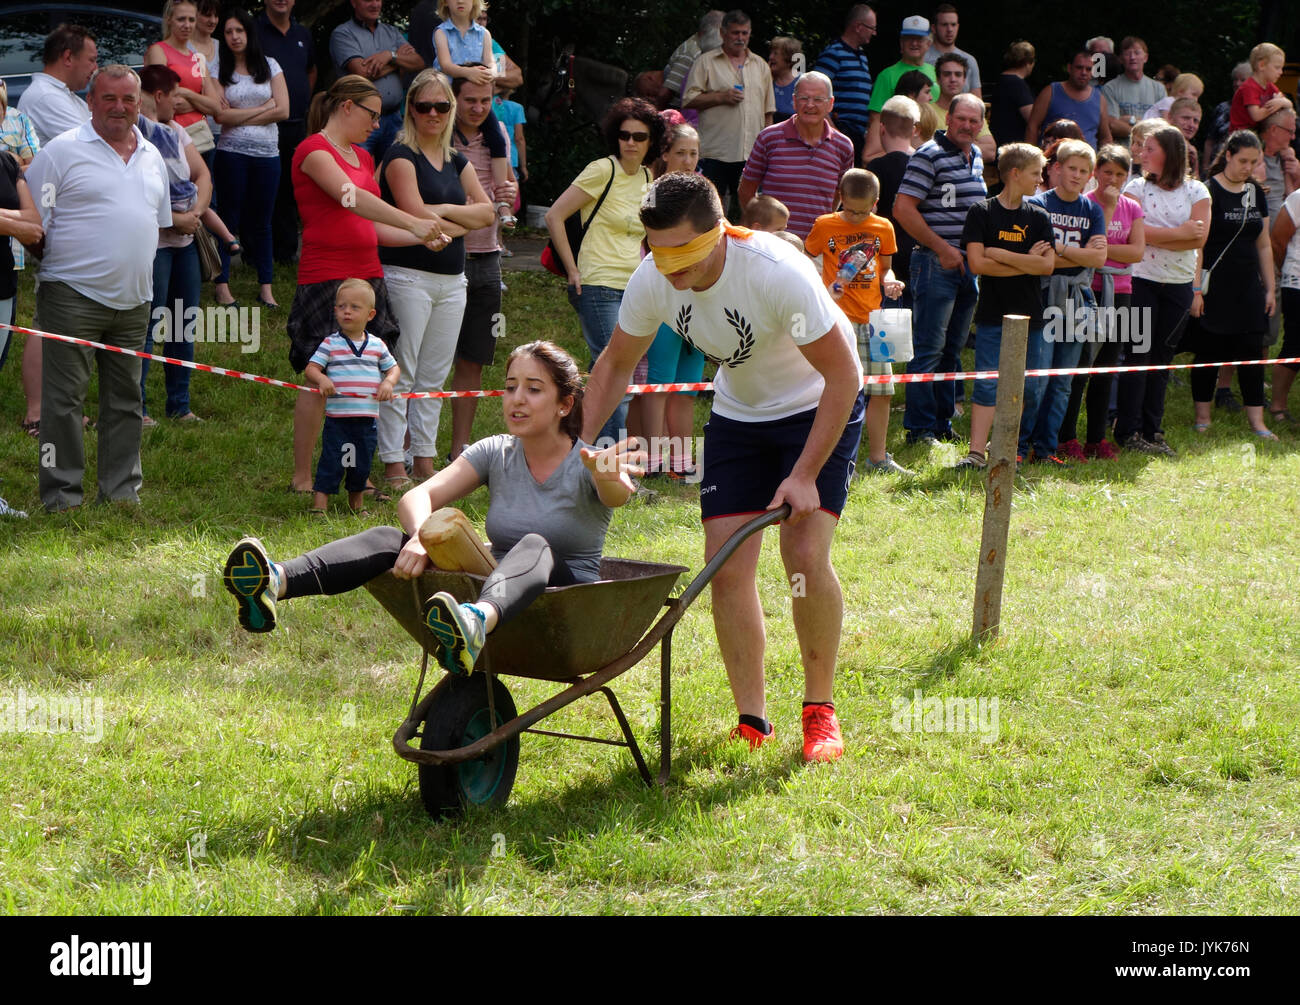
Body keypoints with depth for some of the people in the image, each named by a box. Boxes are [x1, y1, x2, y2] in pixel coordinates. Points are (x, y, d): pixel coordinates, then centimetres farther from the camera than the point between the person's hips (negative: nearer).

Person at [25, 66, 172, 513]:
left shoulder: (152, 157, 15)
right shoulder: (62, 150, -4)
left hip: (133, 302, 6)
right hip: (74, 295, -6)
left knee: (126, 400, 10)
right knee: (64, 399, -5)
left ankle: (122, 490, 17)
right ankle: (61, 496, -2)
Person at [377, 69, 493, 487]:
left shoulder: (457, 162, 16)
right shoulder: (401, 156, -5)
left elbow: (487, 212, 7)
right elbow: (415, 218, -14)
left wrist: (444, 210, -8)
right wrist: (464, 221, -3)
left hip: (452, 280, 7)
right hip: (408, 275, -7)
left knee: (435, 375, 8)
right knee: (400, 374, -6)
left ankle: (424, 460, 14)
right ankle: (393, 466, -4)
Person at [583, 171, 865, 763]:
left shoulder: (778, 274, -35)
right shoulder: (653, 280, -19)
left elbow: (842, 376, -26)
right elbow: (615, 364, 0)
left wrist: (804, 476, -27)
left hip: (819, 408, -5)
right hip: (738, 413, 5)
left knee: (805, 555, -18)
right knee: (726, 568, -6)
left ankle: (820, 709, 0)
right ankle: (752, 721, 4)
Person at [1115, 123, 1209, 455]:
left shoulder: (1197, 191, 4)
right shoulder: (1137, 187, 0)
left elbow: (1199, 238, -8)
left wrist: (1156, 236, -13)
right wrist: (1180, 233, -12)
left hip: (1179, 283, 3)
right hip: (1142, 280, -3)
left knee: (1163, 358, 7)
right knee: (1138, 356, -4)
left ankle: (1151, 430, 14)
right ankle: (1128, 431, 1)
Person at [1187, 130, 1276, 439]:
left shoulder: (1256, 193, 11)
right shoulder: (1208, 191, -8)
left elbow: (1264, 245, 18)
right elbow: (1197, 244, -12)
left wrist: (1269, 287, 15)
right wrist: (1195, 289, -16)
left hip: (1247, 286, 5)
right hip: (1214, 285, -5)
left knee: (1252, 353, 2)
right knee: (1209, 352, 1)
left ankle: (1257, 421, 4)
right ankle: (1202, 416, 12)